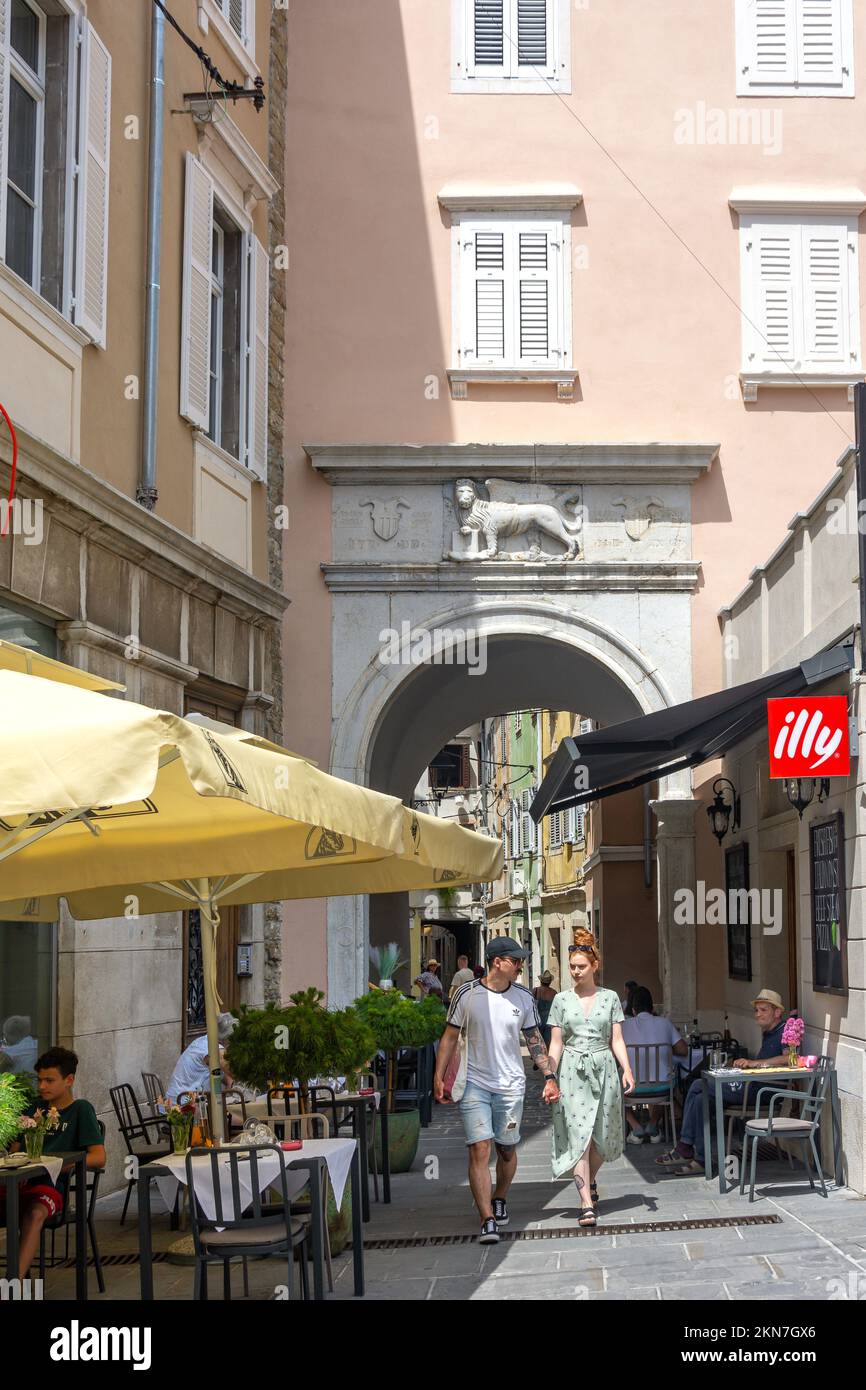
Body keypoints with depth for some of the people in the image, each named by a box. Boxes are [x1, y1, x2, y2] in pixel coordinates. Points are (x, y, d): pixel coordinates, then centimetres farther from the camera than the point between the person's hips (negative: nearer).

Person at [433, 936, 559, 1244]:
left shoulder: (523, 998, 2)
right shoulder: (467, 994, -5)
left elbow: (534, 1039, 11)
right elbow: (450, 1036, 3)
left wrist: (549, 1076, 3)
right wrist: (439, 1077, -1)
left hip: (511, 1085, 3)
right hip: (475, 1084, -2)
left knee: (507, 1149, 10)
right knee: (479, 1150, -10)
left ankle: (499, 1201, 36)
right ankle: (488, 1221, -11)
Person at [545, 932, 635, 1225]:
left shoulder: (610, 998, 5)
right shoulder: (562, 1000, 5)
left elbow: (617, 1040, 4)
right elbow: (556, 1044, 4)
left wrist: (627, 1070, -9)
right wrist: (549, 1077, -5)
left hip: (603, 1069, 1)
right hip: (572, 1072, -1)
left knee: (602, 1136, 6)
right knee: (578, 1136, -8)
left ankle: (589, 1181, 35)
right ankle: (586, 1203, -9)